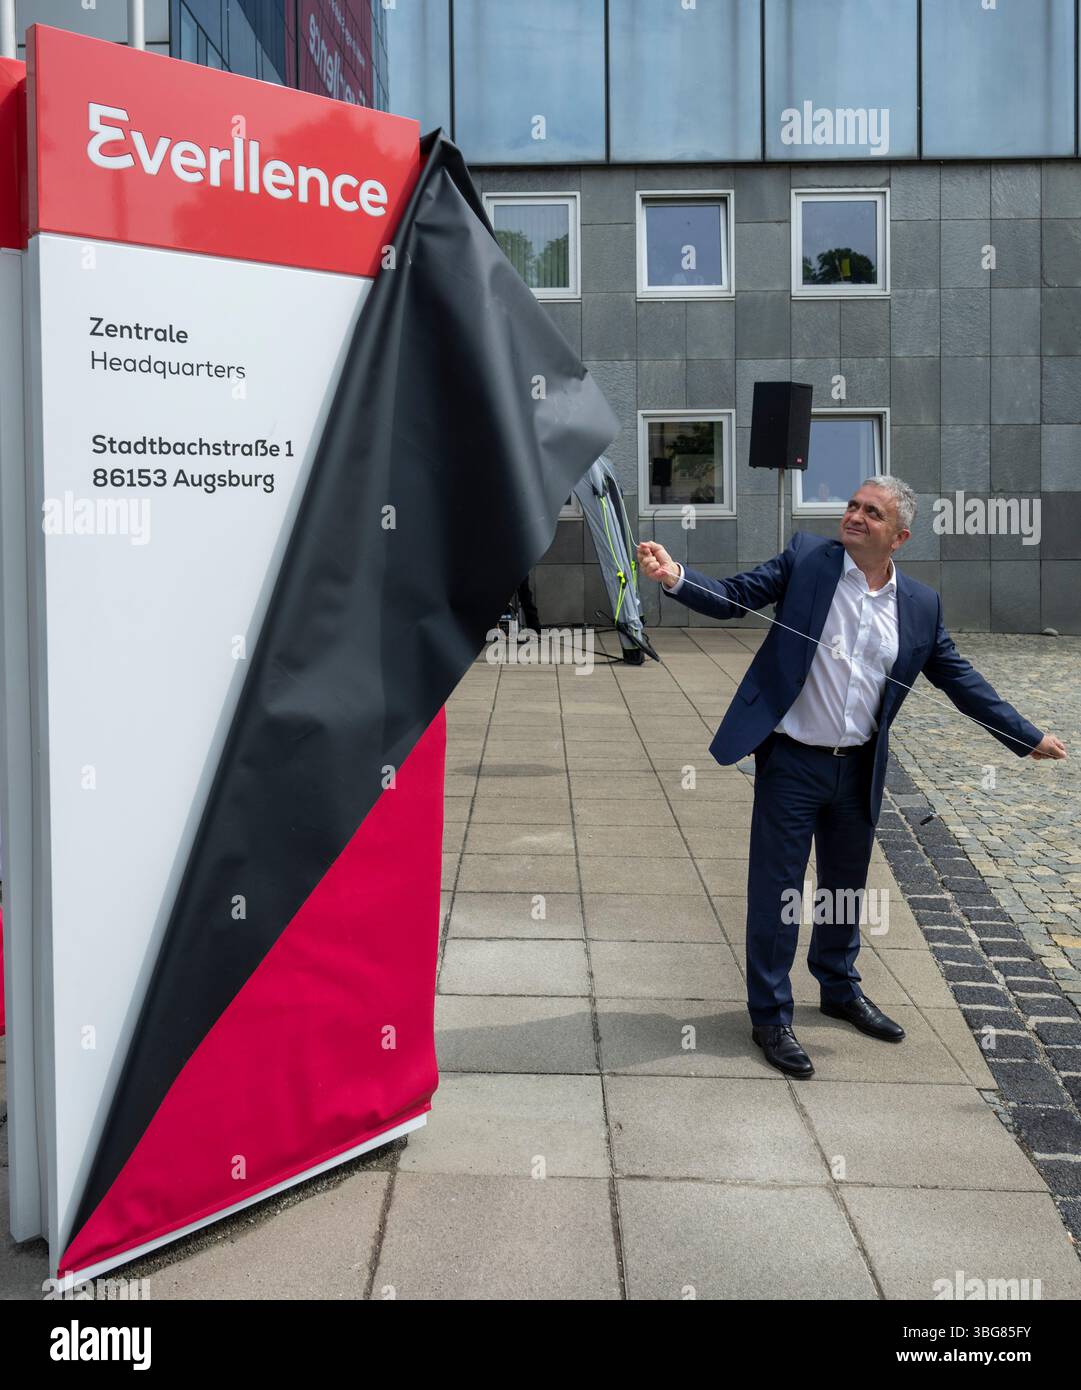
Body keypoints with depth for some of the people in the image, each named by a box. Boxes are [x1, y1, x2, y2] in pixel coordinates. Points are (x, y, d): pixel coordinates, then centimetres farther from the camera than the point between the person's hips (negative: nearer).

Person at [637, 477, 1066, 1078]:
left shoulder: (922, 605, 1)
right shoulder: (806, 558, -6)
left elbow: (961, 679, 8)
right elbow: (733, 596, -10)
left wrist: (1029, 737, 9)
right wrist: (676, 576, -29)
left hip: (859, 769, 4)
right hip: (792, 763, -3)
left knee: (847, 887, 21)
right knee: (777, 892, 4)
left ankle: (841, 989, 43)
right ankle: (771, 1016, 19)